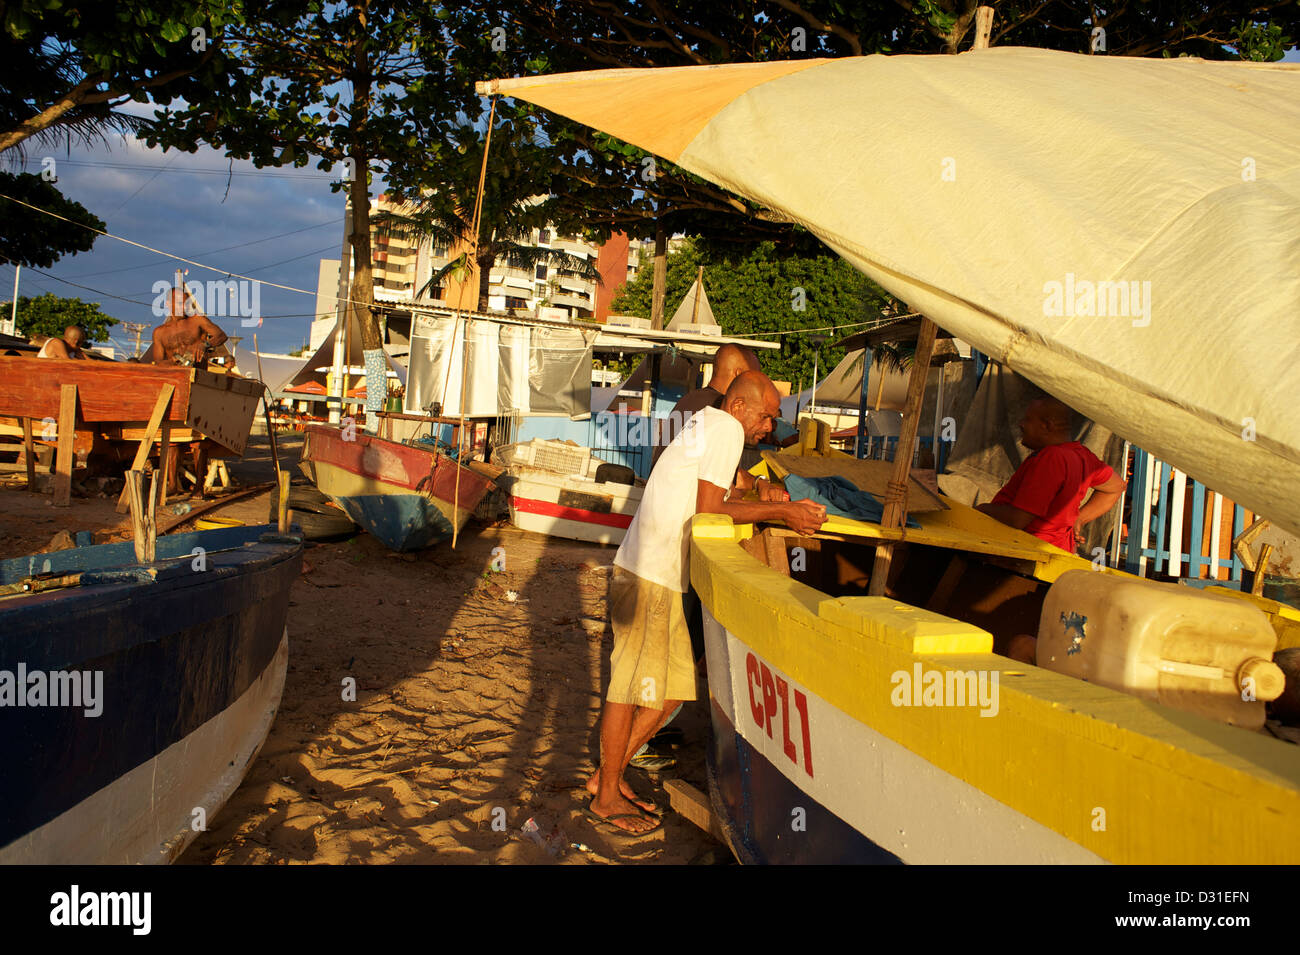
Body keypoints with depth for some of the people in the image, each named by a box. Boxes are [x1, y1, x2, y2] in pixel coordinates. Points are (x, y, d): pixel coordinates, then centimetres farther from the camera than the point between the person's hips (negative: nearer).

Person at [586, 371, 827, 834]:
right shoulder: (725, 427, -11)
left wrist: (785, 509, 11)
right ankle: (606, 797, 14)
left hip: (664, 579, 10)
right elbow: (707, 511, -18)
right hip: (648, 577, -10)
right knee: (632, 687, 1)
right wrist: (779, 512, -11)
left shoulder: (706, 424, 18)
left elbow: (713, 501, 16)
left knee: (674, 687, 13)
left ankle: (607, 774, 23)